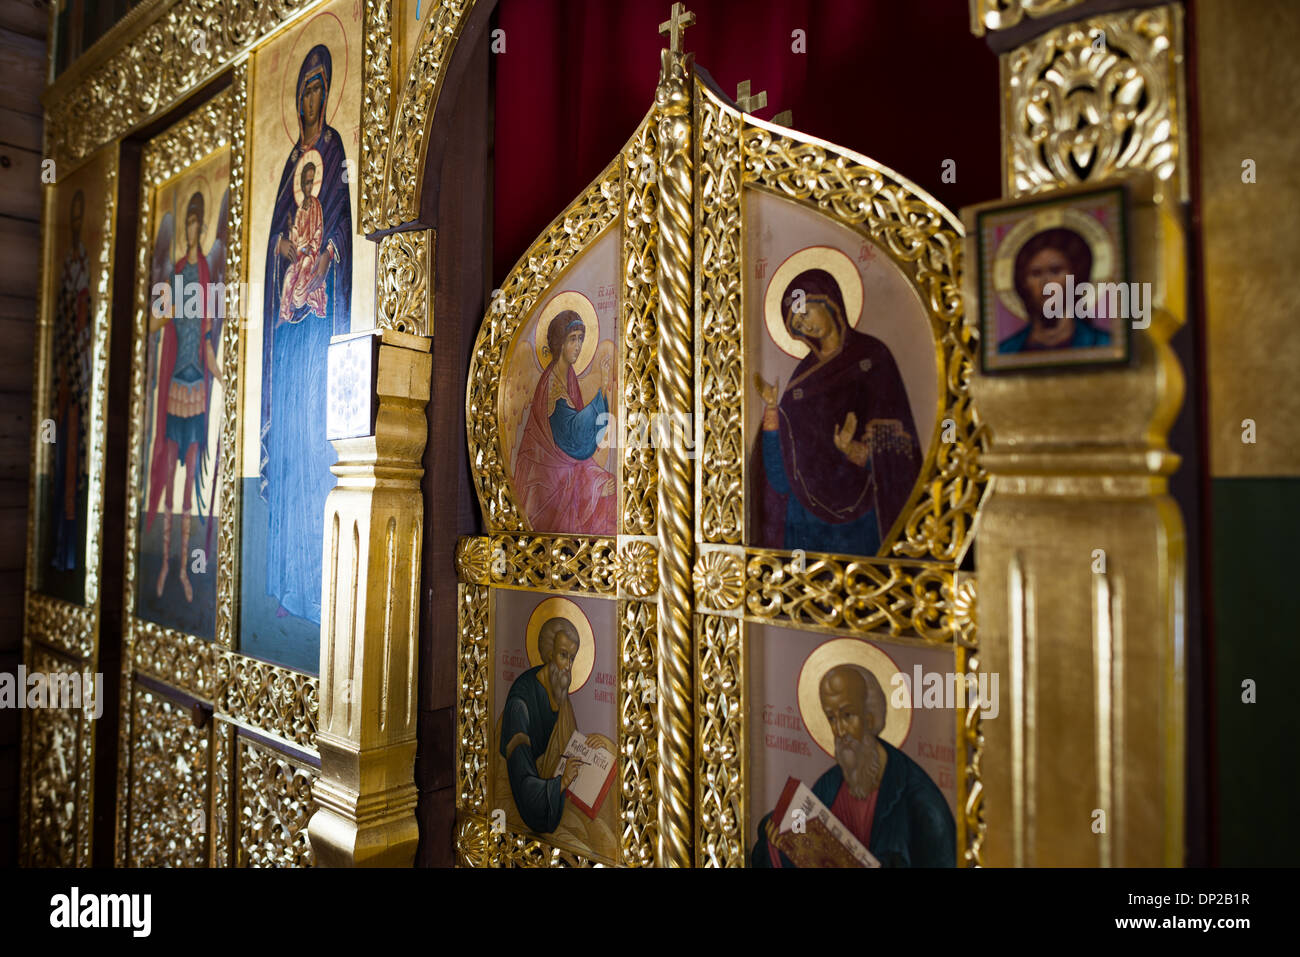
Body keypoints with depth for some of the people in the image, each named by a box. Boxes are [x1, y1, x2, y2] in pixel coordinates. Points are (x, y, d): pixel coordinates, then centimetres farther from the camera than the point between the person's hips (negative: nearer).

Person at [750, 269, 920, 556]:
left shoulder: (870, 354, -3)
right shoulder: (808, 367, 14)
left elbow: (888, 435, -9)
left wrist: (852, 449, -27)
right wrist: (771, 406, -7)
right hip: (803, 498, 5)